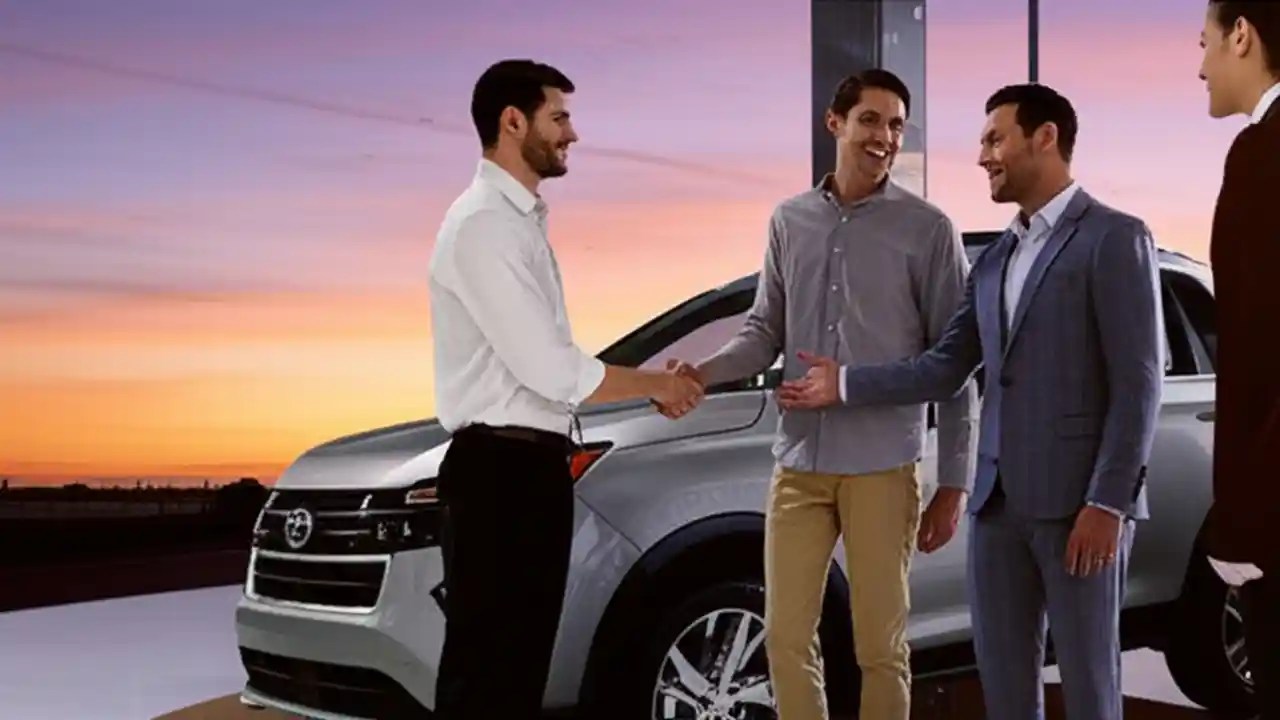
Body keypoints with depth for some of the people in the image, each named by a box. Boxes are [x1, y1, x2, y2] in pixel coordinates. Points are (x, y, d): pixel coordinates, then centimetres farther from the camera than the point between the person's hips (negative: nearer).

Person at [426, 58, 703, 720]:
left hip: (531, 464, 10)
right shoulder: (484, 225, -16)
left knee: (521, 660, 15)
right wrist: (652, 384, -6)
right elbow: (549, 370, -20)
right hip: (500, 468, -10)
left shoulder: (522, 219, 15)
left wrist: (650, 383, 8)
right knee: (485, 666, -5)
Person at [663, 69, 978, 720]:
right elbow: (765, 331, 13)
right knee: (787, 637, 6)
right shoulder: (789, 221, 9)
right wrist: (703, 373, -8)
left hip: (882, 468, -3)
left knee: (880, 647, 5)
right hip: (798, 463, 3)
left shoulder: (927, 230, -1)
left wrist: (954, 482, -3)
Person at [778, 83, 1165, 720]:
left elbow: (1137, 384, -11)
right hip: (999, 500, 7)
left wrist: (1108, 503, -16)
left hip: (1079, 501, -7)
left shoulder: (1115, 238, -4)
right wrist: (844, 384, 8)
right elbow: (945, 370, 13)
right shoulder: (992, 260, 18)